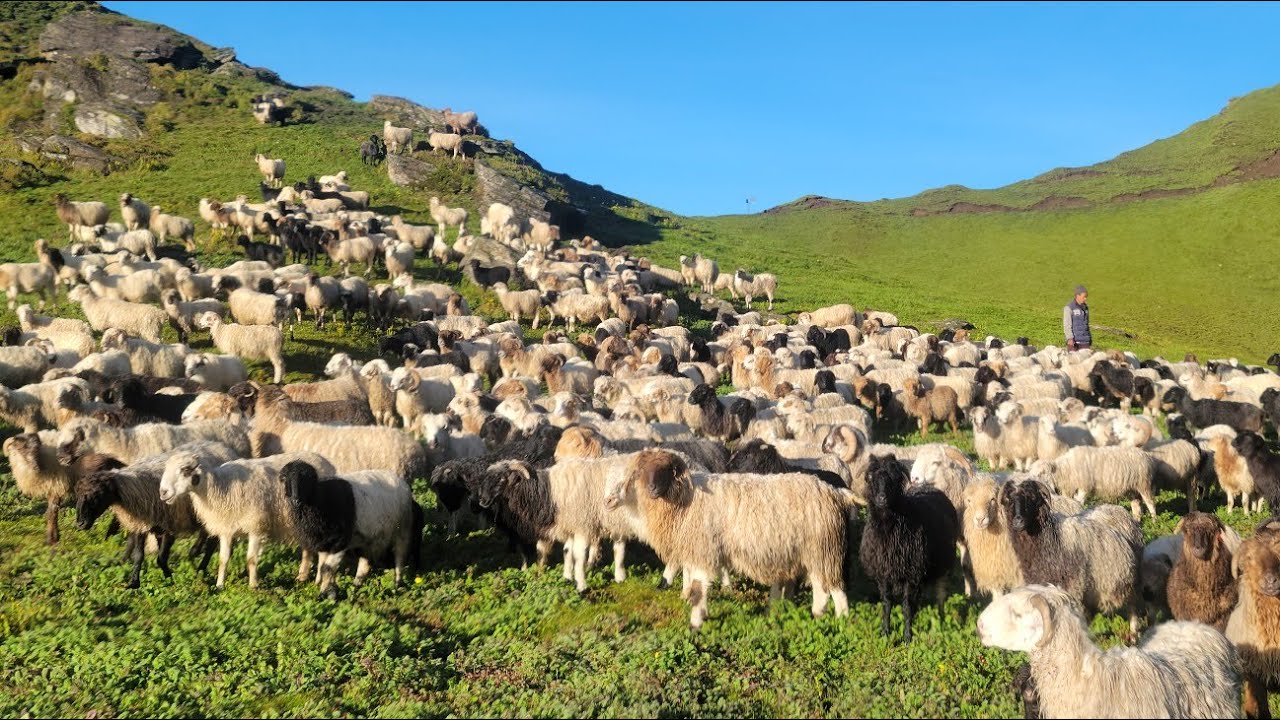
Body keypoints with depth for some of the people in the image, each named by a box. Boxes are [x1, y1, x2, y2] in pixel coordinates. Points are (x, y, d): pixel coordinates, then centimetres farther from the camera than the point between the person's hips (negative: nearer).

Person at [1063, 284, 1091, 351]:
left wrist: (1090, 337, 22)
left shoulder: (1085, 307, 13)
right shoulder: (1069, 308, -6)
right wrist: (1070, 338, -18)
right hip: (1074, 340, -6)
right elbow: (1067, 325, -10)